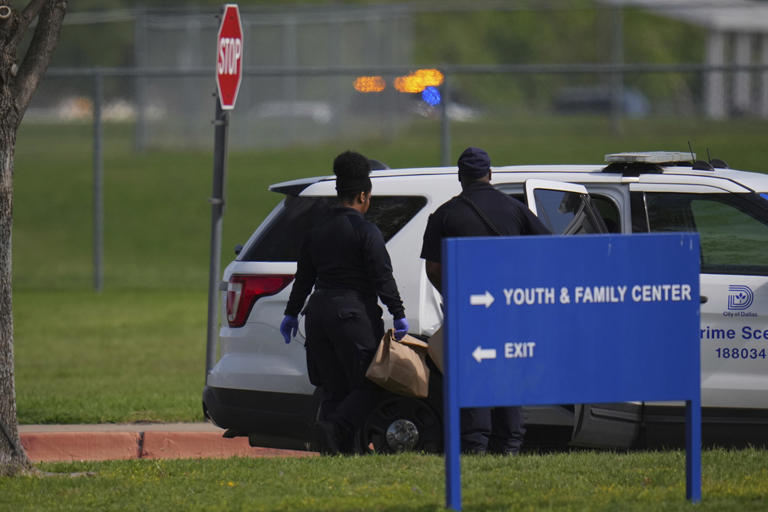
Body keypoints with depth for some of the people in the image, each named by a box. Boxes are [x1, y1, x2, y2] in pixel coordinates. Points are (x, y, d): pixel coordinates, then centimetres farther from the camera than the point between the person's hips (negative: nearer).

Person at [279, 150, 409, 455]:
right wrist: (398, 314, -8)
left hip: (319, 312, 7)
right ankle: (334, 427, -23)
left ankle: (341, 448, 0)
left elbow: (303, 278, 18)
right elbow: (382, 278, -12)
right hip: (354, 312, -7)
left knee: (334, 387, 9)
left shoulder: (317, 232, 11)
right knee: (368, 384, -2)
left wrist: (292, 314, 28)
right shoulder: (366, 232, -8)